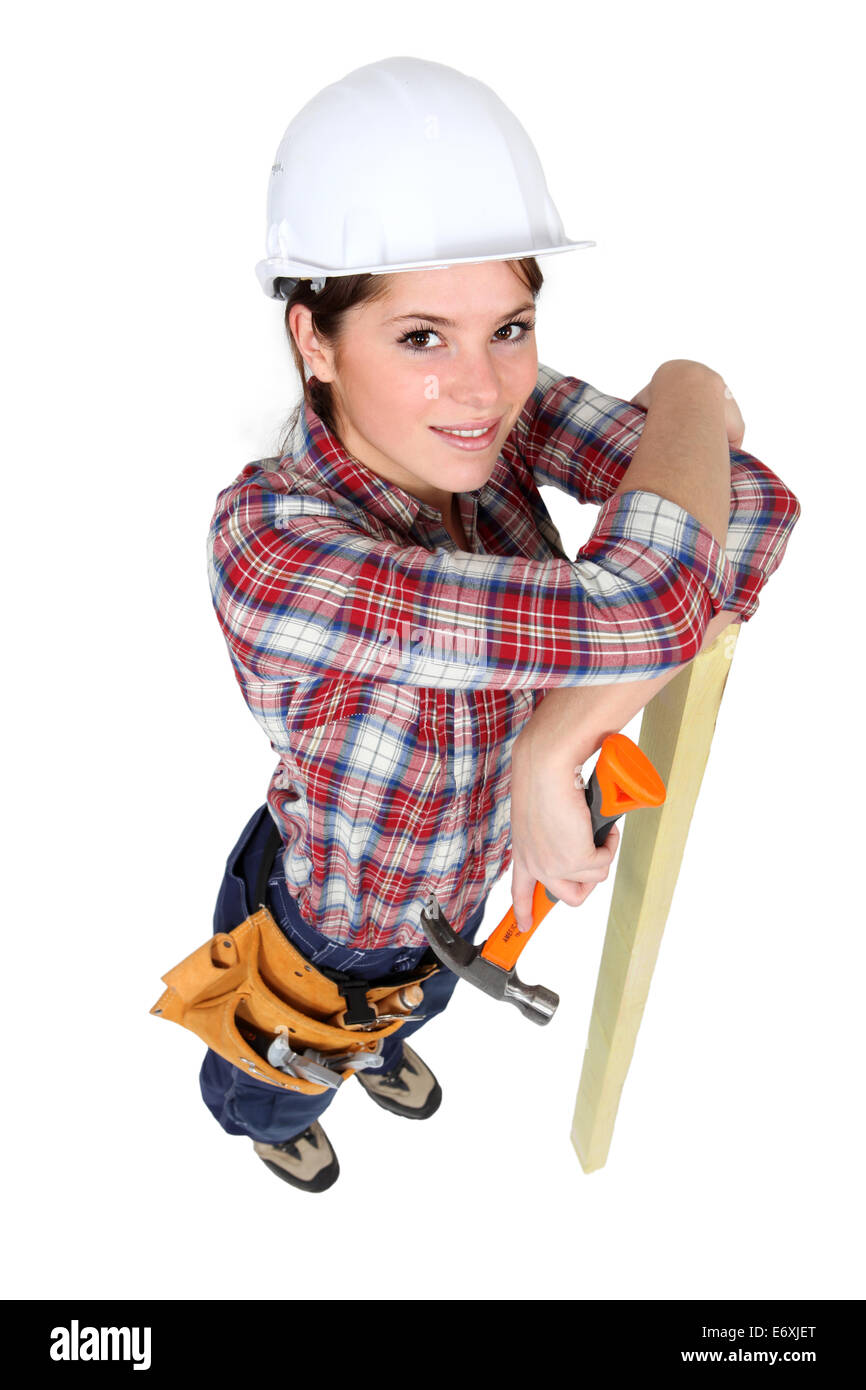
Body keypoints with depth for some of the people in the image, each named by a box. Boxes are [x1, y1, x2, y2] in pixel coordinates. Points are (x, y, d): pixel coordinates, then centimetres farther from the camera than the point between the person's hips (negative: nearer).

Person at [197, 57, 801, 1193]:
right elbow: (641, 616, -51)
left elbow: (756, 507, -35)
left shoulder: (491, 414, -26)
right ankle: (256, 1113, 74)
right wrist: (689, 396, -33)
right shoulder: (269, 550, -45)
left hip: (456, 883, 5)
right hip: (320, 940, -4)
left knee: (416, 1001, 42)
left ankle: (378, 1049, 80)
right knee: (280, 1078, 35)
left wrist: (550, 753, -43)